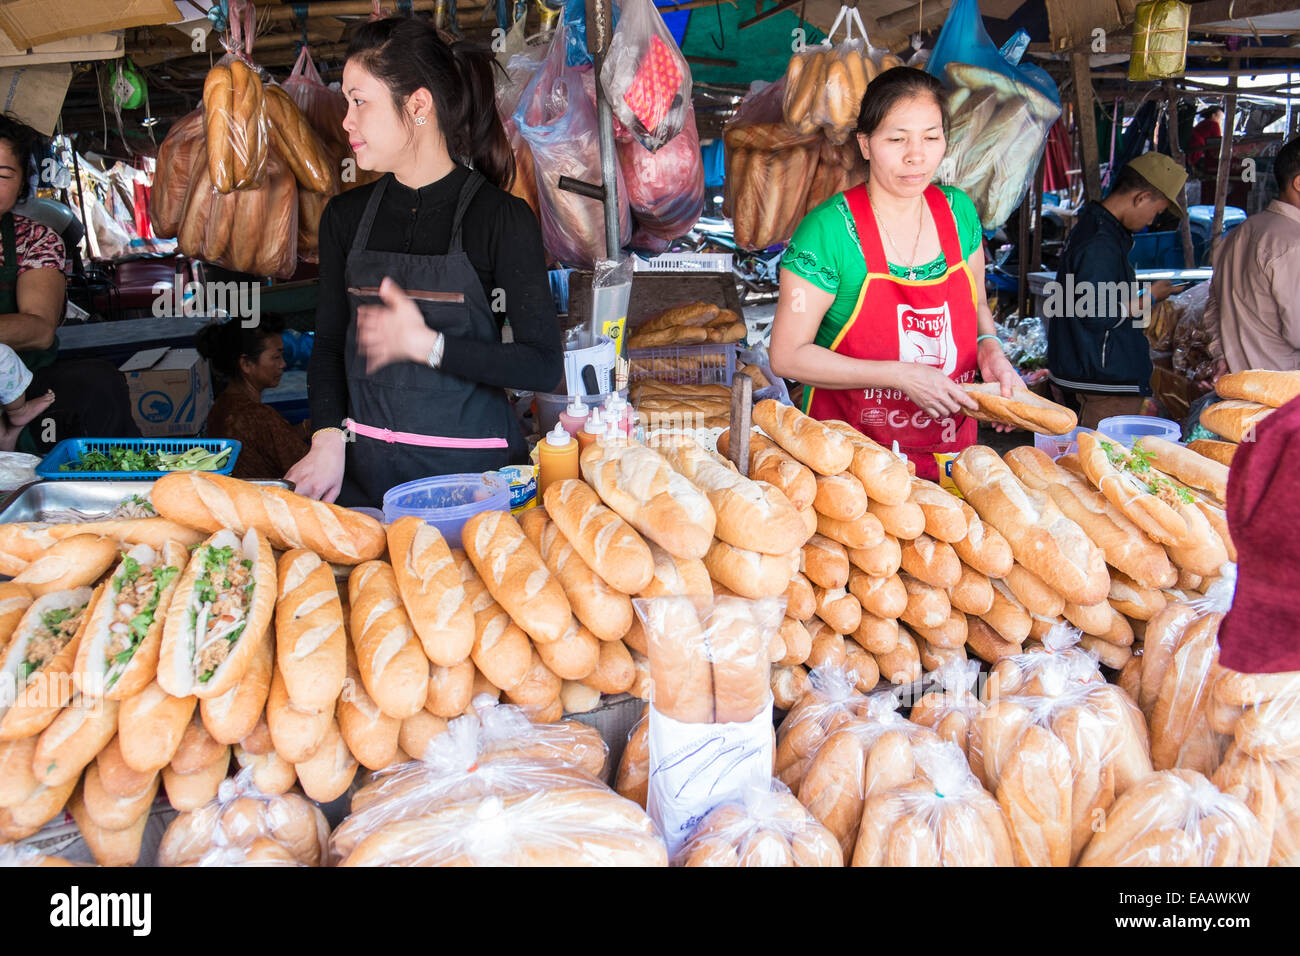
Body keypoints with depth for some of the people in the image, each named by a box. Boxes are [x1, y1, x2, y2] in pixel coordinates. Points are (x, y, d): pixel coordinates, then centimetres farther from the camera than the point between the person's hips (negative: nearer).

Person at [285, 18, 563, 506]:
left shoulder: (503, 218, -7)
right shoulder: (346, 216, 8)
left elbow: (544, 366, -11)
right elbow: (329, 344, 11)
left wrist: (427, 344, -20)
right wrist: (329, 439, -6)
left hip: (473, 466, -3)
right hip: (364, 468, 4)